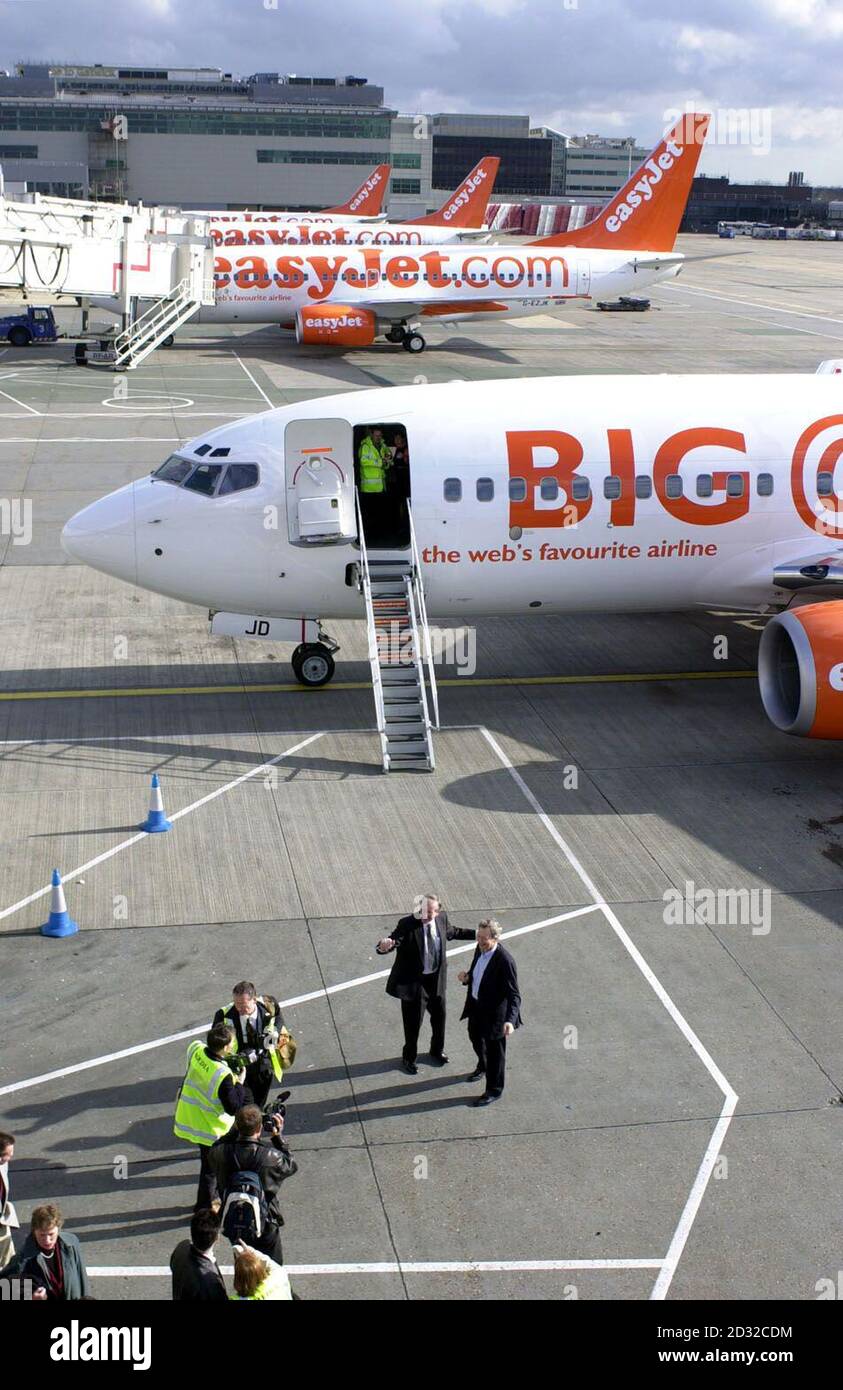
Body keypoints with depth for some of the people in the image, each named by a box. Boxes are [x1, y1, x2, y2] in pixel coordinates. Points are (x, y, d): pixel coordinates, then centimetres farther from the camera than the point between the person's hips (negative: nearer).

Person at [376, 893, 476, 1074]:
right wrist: (383, 947, -58)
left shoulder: (442, 918, -8)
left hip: (436, 978, 5)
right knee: (413, 1022, 9)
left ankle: (437, 1050, 50)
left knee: (439, 1015, 23)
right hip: (414, 981, -5)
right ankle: (409, 1058, 35)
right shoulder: (407, 924, -26)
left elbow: (452, 932, 12)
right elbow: (392, 941, -33)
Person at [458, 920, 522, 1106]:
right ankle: (483, 1067, 60)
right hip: (476, 1006, 8)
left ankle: (494, 1090, 31)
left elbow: (514, 995, -28)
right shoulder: (480, 949, -6)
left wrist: (510, 1020, -41)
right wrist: (467, 978, -10)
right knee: (476, 1039, 30)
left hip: (494, 1012, -8)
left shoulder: (504, 961, -31)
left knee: (494, 1051, 10)